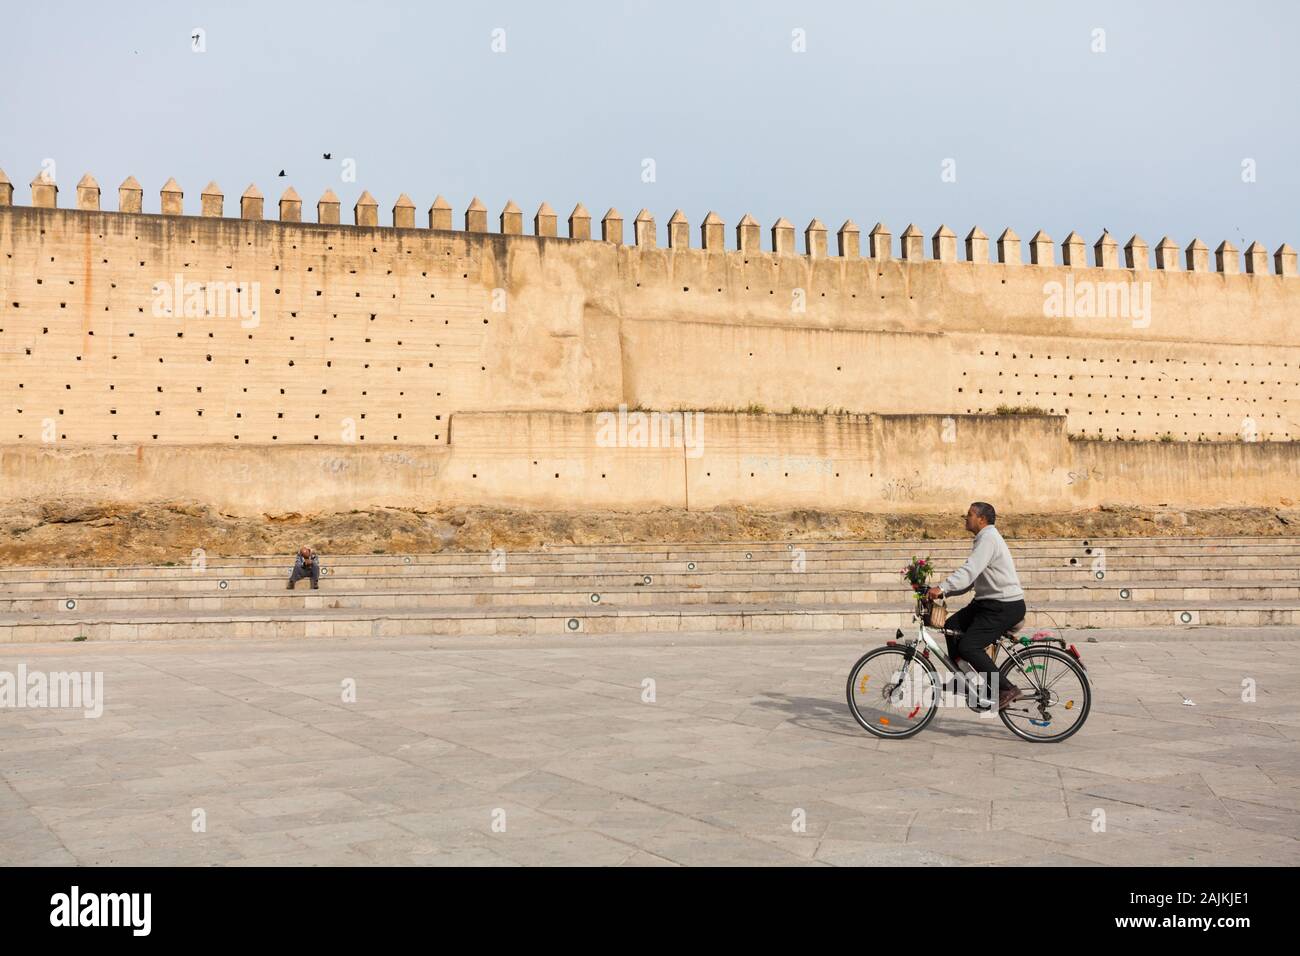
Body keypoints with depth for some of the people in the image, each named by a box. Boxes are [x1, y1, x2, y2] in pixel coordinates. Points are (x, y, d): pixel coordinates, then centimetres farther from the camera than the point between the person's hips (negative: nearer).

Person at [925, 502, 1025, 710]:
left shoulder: (988, 539, -16)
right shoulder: (984, 538, 18)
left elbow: (969, 570, -29)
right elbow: (970, 577, 17)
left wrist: (942, 588, -36)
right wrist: (944, 591, 7)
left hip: (1005, 606, -10)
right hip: (990, 601, 10)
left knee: (968, 646, -17)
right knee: (953, 625, 10)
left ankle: (1006, 690, -11)